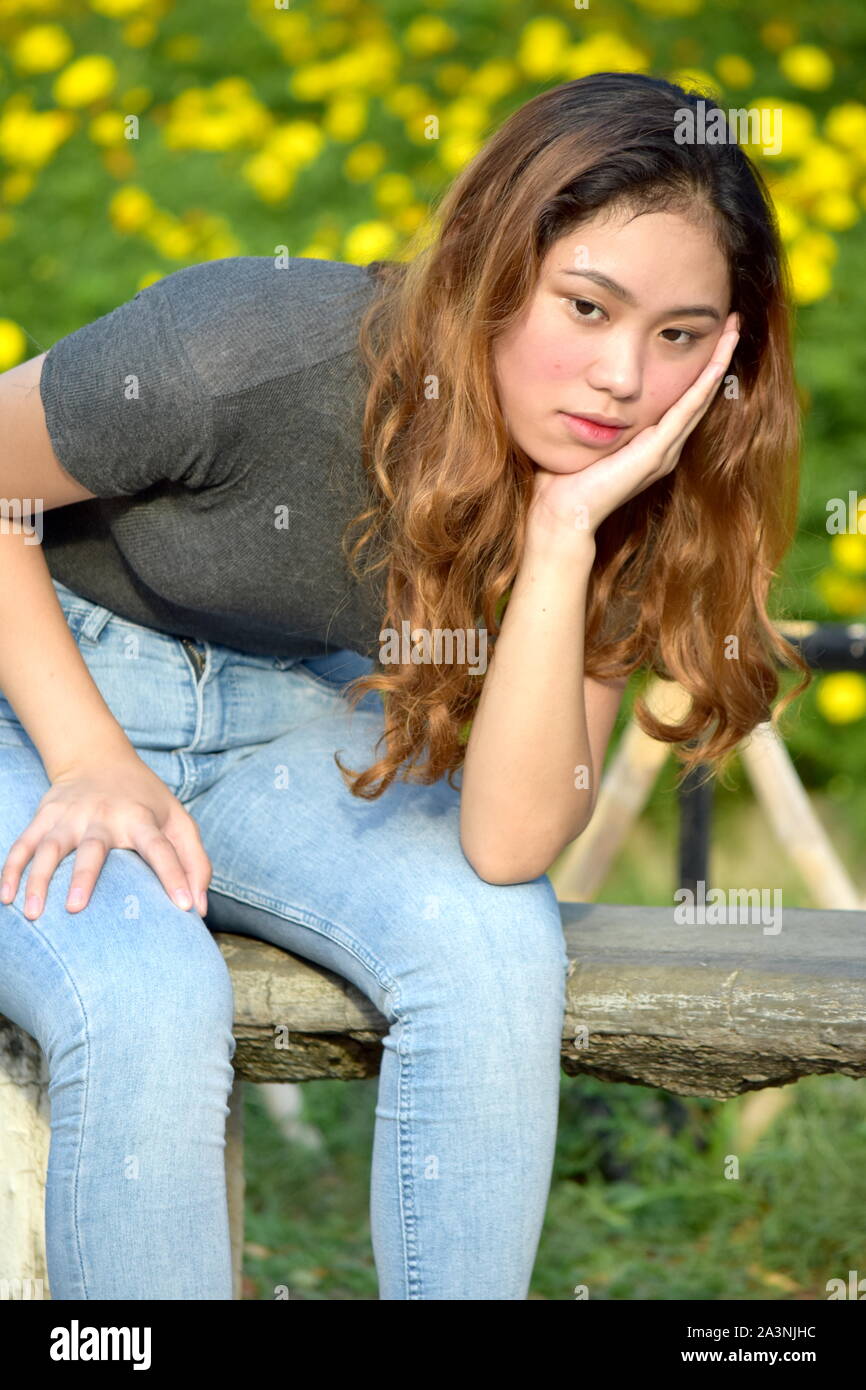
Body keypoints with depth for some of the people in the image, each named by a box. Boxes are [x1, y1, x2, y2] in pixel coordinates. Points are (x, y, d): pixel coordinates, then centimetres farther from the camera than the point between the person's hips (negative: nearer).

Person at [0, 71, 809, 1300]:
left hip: (282, 717, 4)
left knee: (495, 939, -25)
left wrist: (567, 529, -34)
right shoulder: (253, 351, -30)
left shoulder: (626, 495, -16)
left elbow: (508, 848, -25)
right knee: (145, 1005, -32)